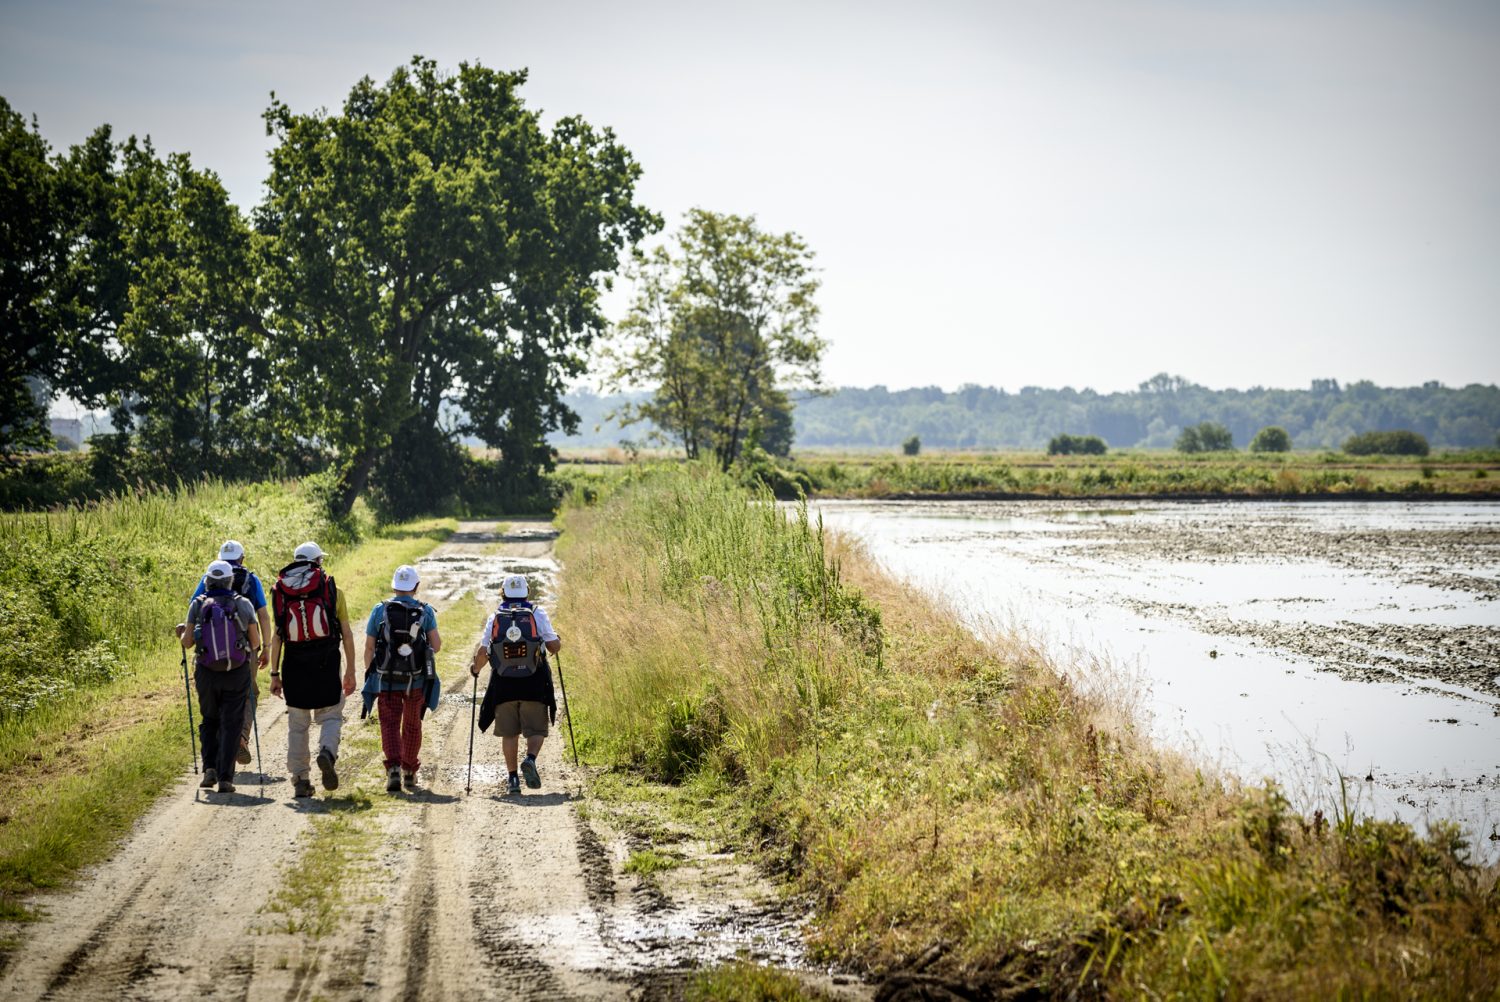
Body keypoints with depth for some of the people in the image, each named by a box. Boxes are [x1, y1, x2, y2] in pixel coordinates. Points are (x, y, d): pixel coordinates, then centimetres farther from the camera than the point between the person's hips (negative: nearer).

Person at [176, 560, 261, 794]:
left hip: (207, 673, 1)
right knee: (231, 724, 5)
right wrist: (252, 652, 22)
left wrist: (182, 632, 18)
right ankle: (225, 777, -2)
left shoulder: (197, 605, -4)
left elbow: (187, 643, -4)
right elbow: (255, 642, -1)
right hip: (238, 673, -1)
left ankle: (210, 768, 2)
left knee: (209, 722, 19)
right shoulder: (243, 604, -4)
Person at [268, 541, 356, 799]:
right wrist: (350, 671, 8)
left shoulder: (282, 591, 6)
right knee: (330, 716, 11)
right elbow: (347, 634, 2)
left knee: (297, 724, 10)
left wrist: (274, 674, 7)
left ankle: (300, 780, 9)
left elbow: (277, 636, 3)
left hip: (294, 664, 1)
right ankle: (327, 752, -19)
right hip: (326, 663, -1)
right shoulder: (331, 589, 4)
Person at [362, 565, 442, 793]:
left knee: (390, 725, 2)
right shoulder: (426, 611, -2)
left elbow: (369, 648, 0)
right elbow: (437, 645, -4)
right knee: (412, 726, 17)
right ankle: (410, 773, 26)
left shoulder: (380, 610, -2)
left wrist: (369, 674, 13)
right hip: (416, 680, 1)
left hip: (386, 680, -1)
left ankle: (393, 768, -19)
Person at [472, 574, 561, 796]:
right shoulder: (537, 614, 1)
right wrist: (558, 641, 21)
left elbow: (482, 651, -2)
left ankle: (512, 778, 8)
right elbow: (554, 646, -2)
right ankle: (530, 759, -22)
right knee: (536, 730, 6)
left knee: (509, 733, 12)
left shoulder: (495, 617, 4)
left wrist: (476, 668, 18)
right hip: (533, 685, -1)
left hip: (504, 685, 1)